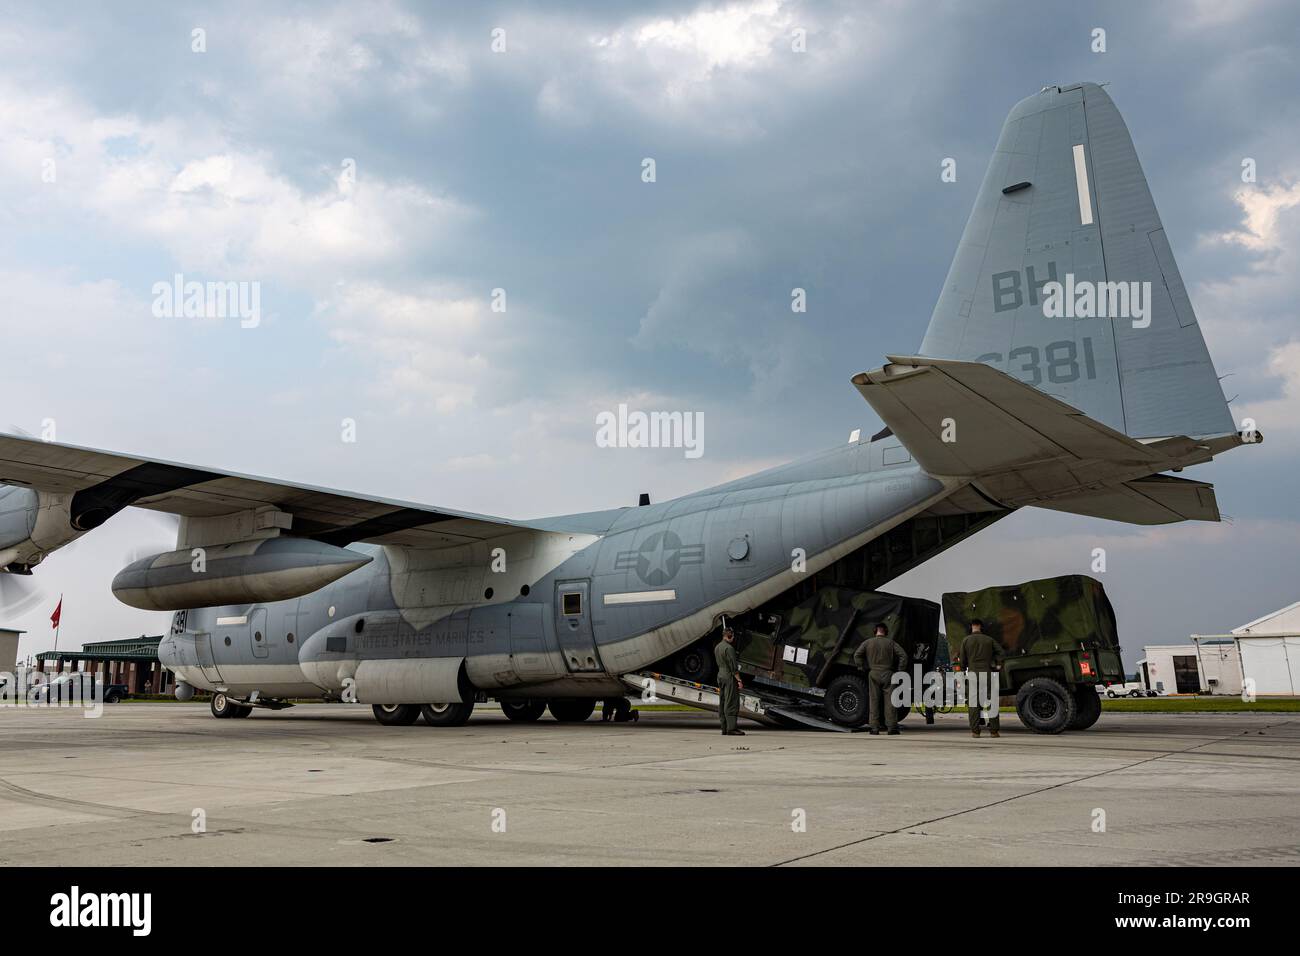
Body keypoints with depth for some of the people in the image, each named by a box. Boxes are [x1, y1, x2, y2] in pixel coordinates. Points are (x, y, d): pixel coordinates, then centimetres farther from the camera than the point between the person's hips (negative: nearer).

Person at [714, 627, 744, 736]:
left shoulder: (717, 647, 12)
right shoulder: (729, 648, -16)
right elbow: (733, 666, -18)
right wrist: (739, 680, -15)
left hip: (720, 675, 9)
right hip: (729, 677, -9)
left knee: (722, 703, 8)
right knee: (731, 703, -9)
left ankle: (724, 728, 10)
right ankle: (731, 728, -12)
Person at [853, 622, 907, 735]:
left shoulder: (868, 642, 5)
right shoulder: (891, 642, 4)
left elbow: (857, 655, -3)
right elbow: (903, 656, -4)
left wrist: (865, 668, 3)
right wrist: (900, 671, 1)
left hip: (873, 675, 0)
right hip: (888, 675, 0)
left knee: (874, 701, 4)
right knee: (890, 701, 2)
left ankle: (875, 728, 2)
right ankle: (892, 727, -1)